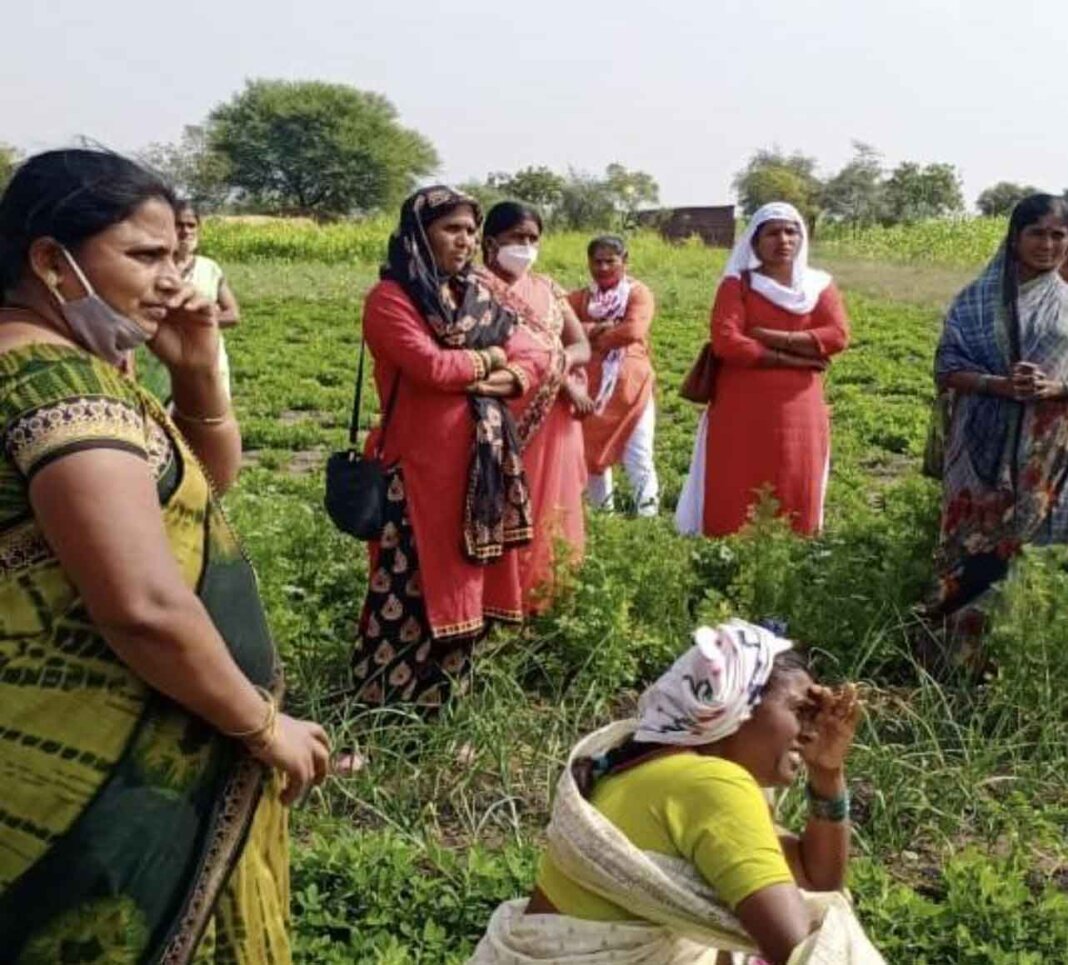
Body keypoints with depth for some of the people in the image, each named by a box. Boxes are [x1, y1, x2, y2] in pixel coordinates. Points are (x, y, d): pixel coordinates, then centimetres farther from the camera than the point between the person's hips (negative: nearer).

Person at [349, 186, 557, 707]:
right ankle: (392, 695, 11)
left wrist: (500, 381, -10)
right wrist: (488, 360, -4)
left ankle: (448, 690, 26)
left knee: (466, 579, 12)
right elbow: (431, 366, -21)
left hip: (481, 458, 7)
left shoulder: (478, 296, 13)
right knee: (413, 582, -1)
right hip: (420, 463, -7)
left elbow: (540, 356, 9)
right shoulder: (391, 299, -8)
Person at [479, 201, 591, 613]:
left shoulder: (546, 288, 15)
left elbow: (582, 346, 10)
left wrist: (559, 360, -12)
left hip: (557, 416, 6)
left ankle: (548, 595, 19)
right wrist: (563, 379, -16)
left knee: (551, 508, 9)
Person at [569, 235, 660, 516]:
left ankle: (648, 511, -1)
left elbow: (633, 331, -19)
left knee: (639, 454, -6)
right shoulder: (579, 298, 8)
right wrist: (595, 328, -17)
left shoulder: (638, 293, -2)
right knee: (593, 452, 11)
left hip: (632, 386, -3)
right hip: (592, 387, 4)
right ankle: (602, 511, 26)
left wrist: (591, 338, -9)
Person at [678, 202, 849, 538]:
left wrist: (775, 338, -13)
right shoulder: (737, 284, 0)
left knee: (796, 492, 4)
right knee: (735, 496, -3)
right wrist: (788, 359, -12)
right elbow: (725, 341, -13)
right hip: (742, 407, -3)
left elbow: (838, 335, -6)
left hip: (798, 408, 3)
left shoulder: (819, 285, 9)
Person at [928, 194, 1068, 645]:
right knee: (975, 537, 1)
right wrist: (999, 384, -17)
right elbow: (947, 368, -1)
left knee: (1032, 542, 0)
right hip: (986, 445, -1)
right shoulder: (977, 299, 3)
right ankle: (963, 641, 11)